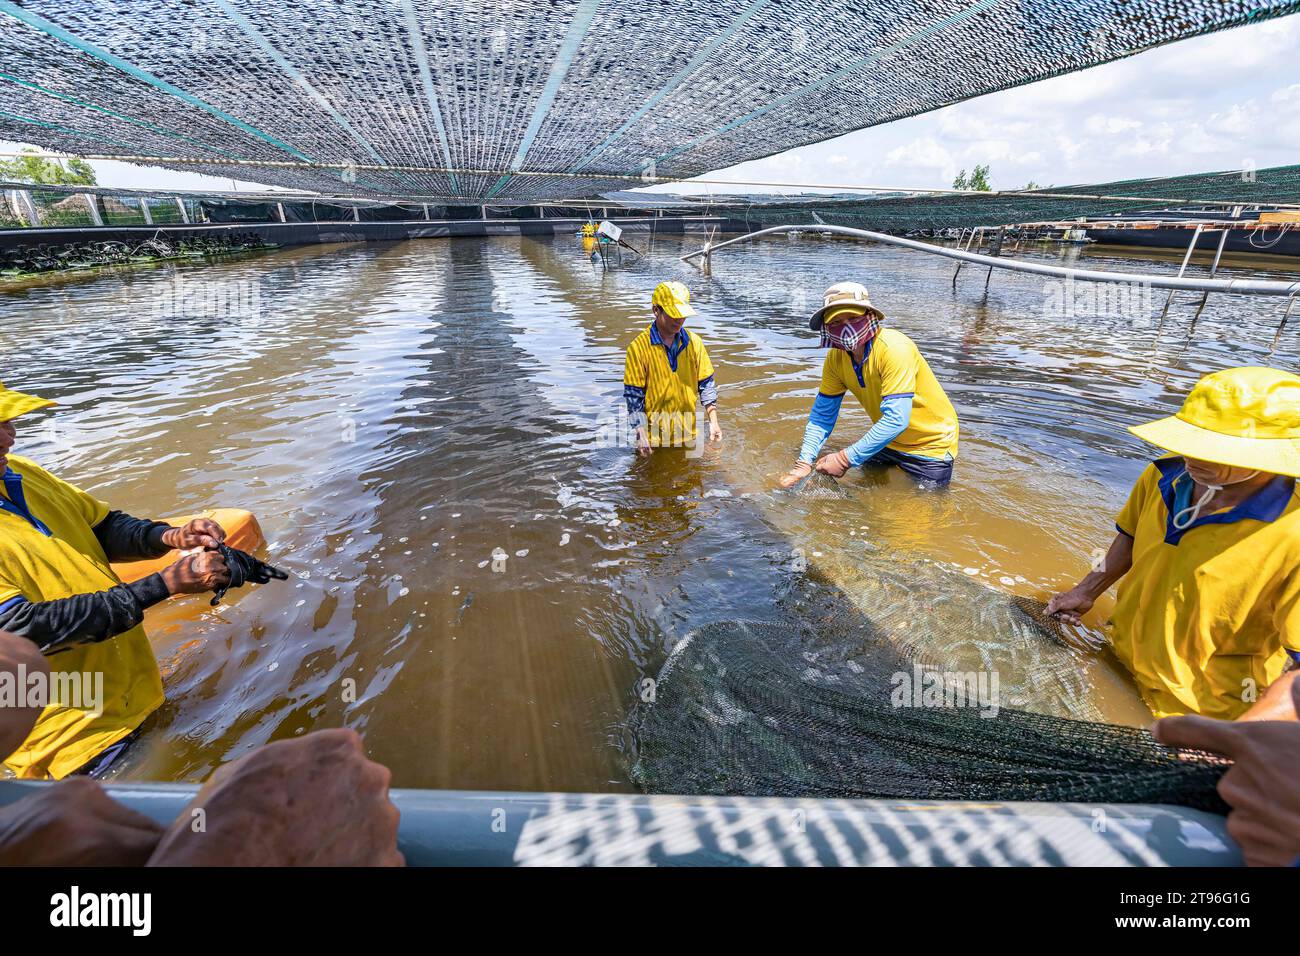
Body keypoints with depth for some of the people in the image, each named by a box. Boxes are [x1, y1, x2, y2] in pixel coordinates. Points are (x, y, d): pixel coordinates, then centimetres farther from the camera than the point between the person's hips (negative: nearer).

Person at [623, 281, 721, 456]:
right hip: (654, 438, -3)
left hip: (688, 434, 4)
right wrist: (641, 435, -15)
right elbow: (633, 394, -11)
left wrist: (713, 421, -2)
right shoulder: (638, 347, -13)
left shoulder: (694, 342, -1)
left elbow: (706, 384, 5)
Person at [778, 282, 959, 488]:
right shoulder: (836, 358, -11)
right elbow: (822, 414, -8)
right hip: (887, 440, 6)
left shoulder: (895, 348, -31)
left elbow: (896, 420, -37)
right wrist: (804, 463, -20)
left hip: (931, 445, -5)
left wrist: (846, 459, -37)